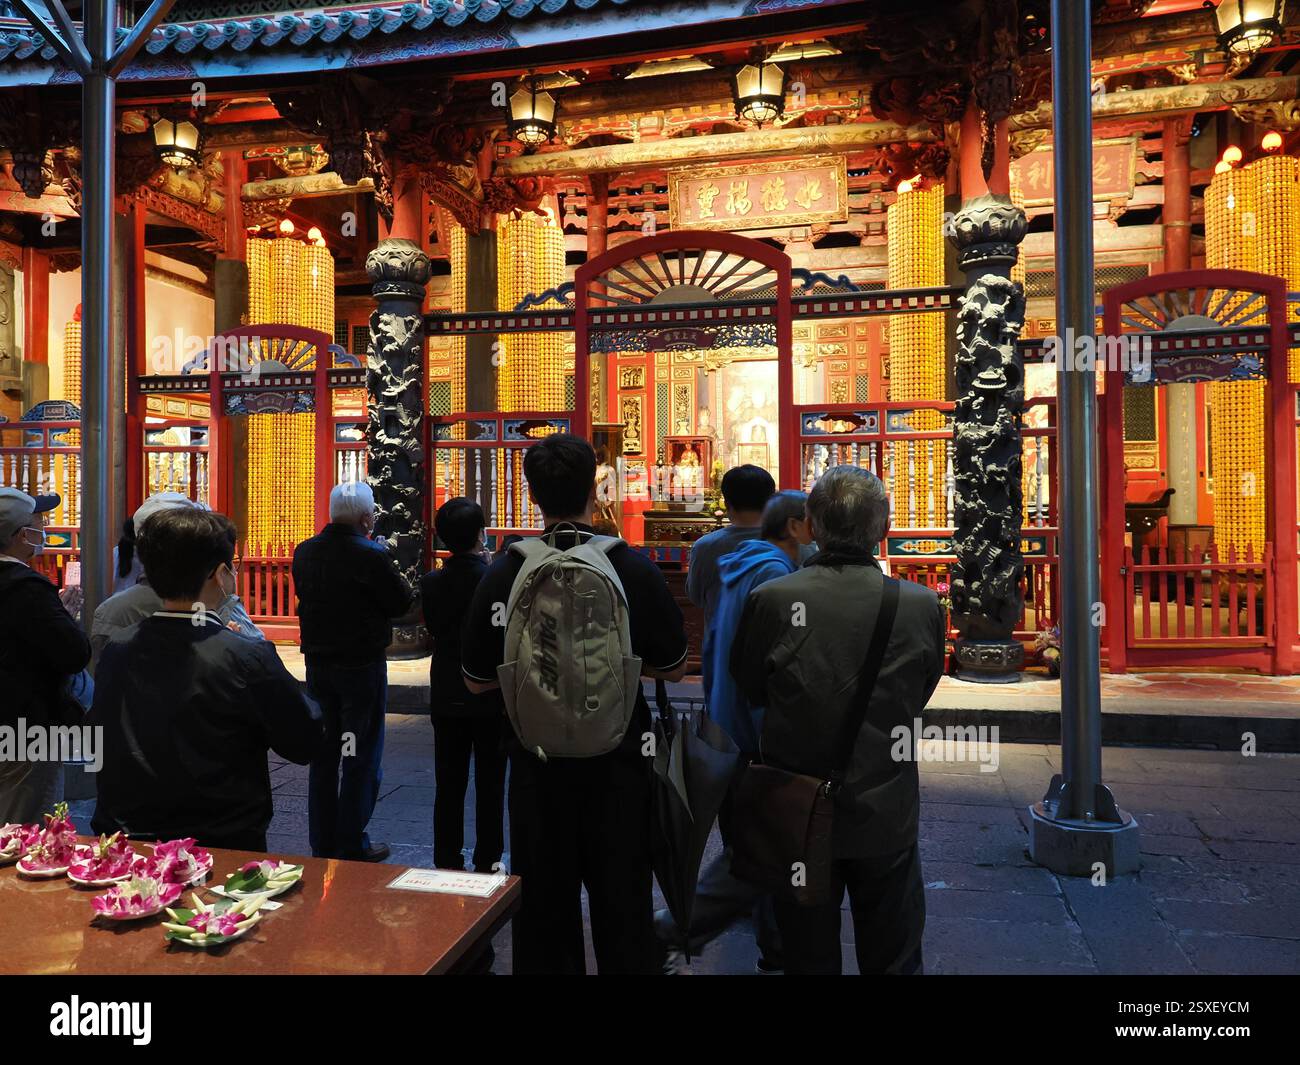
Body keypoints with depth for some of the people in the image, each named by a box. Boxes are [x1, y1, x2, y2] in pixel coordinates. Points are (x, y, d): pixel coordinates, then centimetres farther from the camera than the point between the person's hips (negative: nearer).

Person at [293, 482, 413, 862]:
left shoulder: (305, 552, 1)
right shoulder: (370, 556, -19)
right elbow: (401, 602, -12)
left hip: (318, 663, 6)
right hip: (361, 666, -6)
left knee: (323, 756, 16)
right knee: (362, 759, 5)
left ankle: (322, 844, 25)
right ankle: (352, 846, 11)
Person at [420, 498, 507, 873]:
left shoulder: (432, 582, -6)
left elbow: (434, 627, 8)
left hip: (446, 698, 3)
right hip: (491, 699, -3)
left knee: (448, 785, 12)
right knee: (490, 785, 11)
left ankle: (447, 861, 20)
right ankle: (487, 862, 19)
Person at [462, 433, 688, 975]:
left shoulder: (503, 574, -12)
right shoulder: (634, 568, -14)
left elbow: (477, 681, -2)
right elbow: (673, 667, -3)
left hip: (537, 763, 1)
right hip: (617, 763, 0)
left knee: (544, 904, 18)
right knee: (622, 905, 16)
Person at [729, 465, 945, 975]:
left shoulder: (770, 601, -19)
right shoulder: (922, 605, -15)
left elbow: (750, 690, -3)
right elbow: (918, 698, 0)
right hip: (886, 819, 1)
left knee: (808, 958, 19)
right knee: (892, 958, 21)